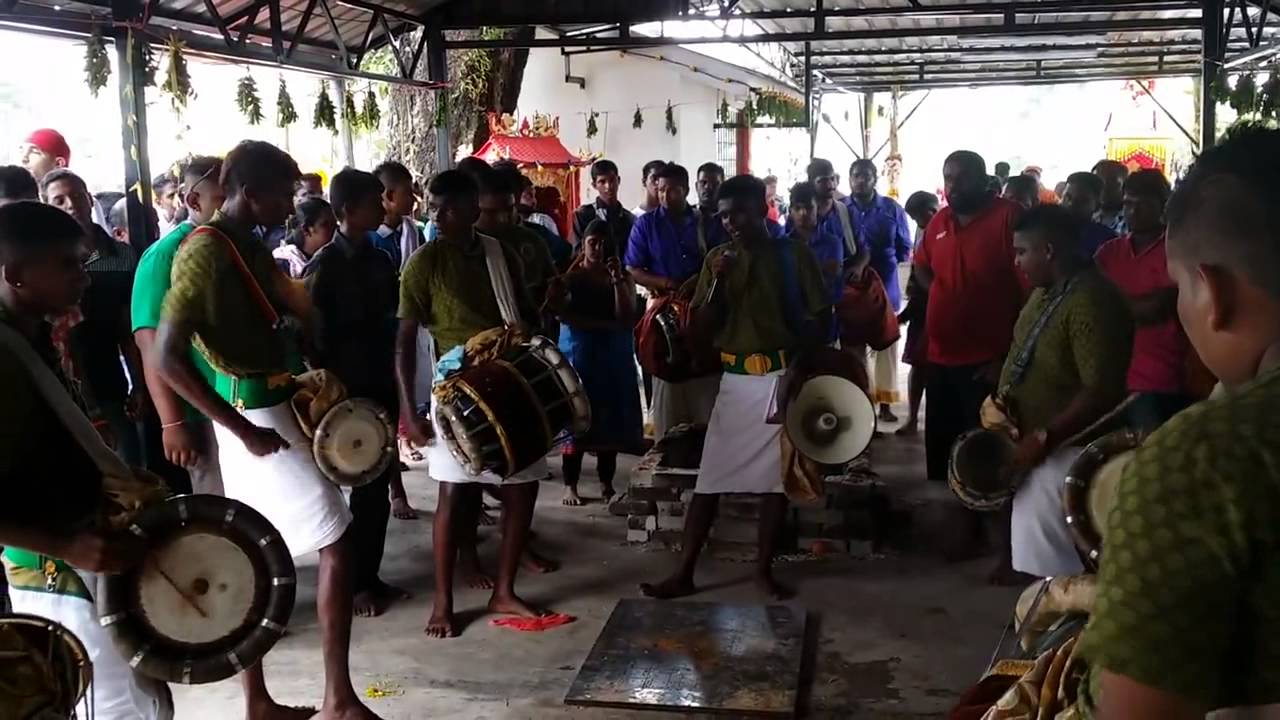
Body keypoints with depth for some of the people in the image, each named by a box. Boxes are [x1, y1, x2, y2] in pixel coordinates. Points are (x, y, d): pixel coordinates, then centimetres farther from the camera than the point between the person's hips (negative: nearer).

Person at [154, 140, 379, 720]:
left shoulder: (249, 246, 10)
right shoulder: (205, 252, -18)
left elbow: (296, 310, 22)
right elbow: (168, 358, -23)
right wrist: (244, 431, -23)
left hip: (271, 407, 9)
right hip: (254, 416, -9)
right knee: (337, 543, -4)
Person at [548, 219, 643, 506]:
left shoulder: (623, 277, 5)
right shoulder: (569, 276, 0)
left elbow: (627, 319, -9)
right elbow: (565, 315, -13)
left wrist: (617, 280, -16)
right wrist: (605, 324, -18)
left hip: (613, 356, 2)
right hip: (578, 353, -2)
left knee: (610, 420, 4)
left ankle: (607, 484, 13)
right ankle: (570, 485, 3)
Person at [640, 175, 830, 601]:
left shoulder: (794, 255, -1)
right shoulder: (718, 259, 6)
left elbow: (821, 318, 1)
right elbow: (703, 327, 2)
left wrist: (794, 351, -12)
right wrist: (717, 282, -11)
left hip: (782, 377, -2)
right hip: (735, 379, 2)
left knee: (776, 476, 5)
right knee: (709, 478, 0)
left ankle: (764, 570, 17)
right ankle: (683, 574, 4)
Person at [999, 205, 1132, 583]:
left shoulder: (1090, 302, -23)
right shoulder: (1046, 291, 8)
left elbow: (1101, 392, -27)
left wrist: (1043, 438, -25)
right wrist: (1003, 396, 4)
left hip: (1061, 450, -10)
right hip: (1026, 438, 10)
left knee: (1053, 566, -3)